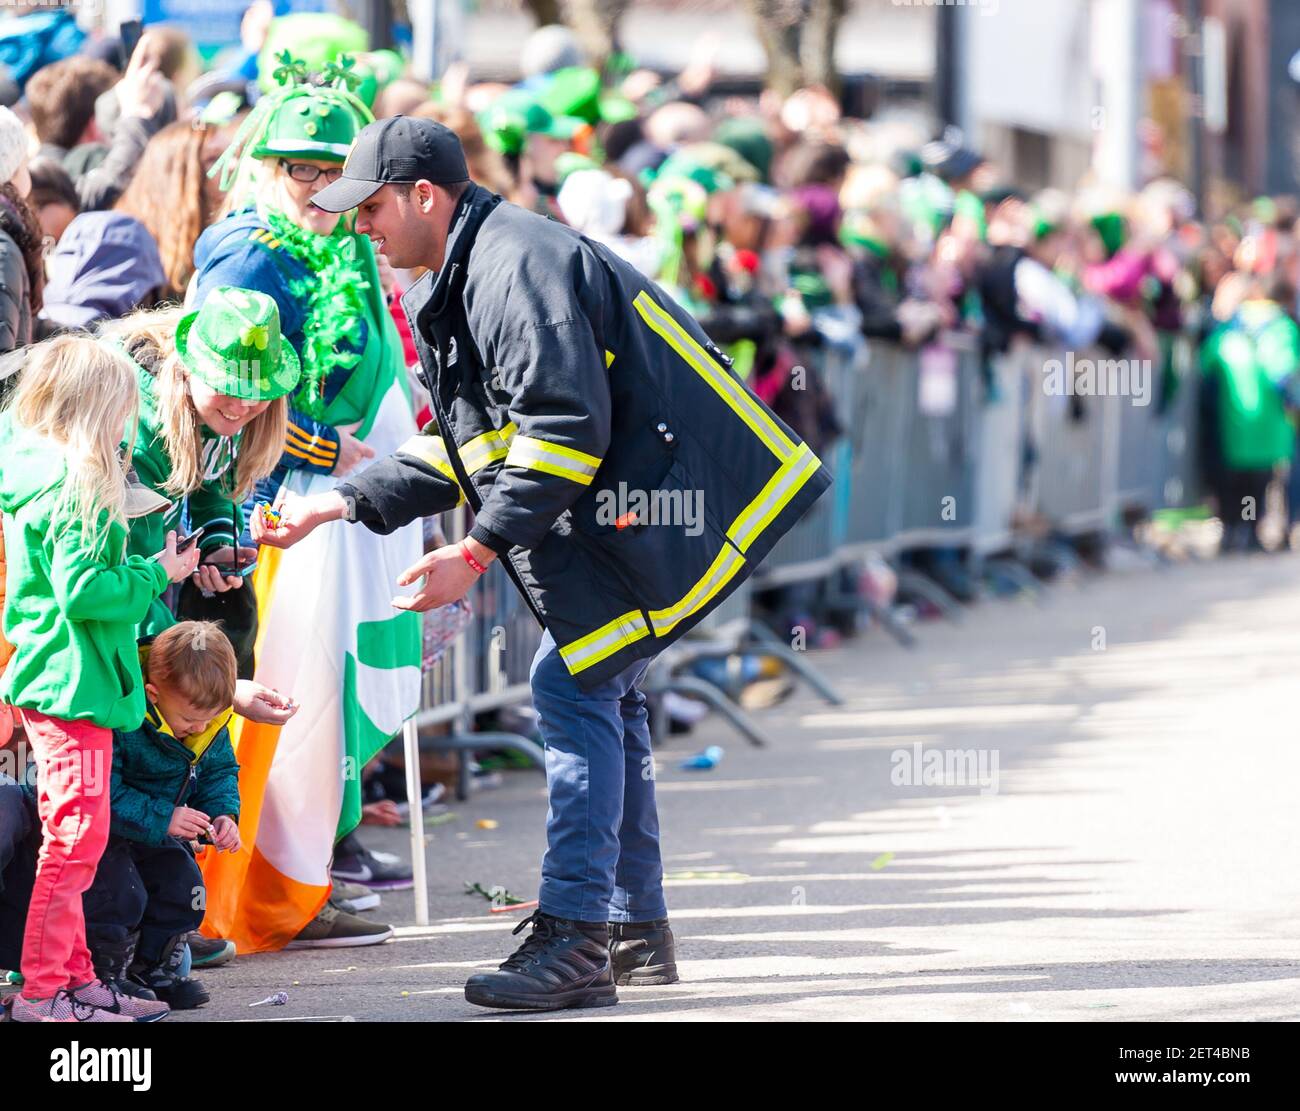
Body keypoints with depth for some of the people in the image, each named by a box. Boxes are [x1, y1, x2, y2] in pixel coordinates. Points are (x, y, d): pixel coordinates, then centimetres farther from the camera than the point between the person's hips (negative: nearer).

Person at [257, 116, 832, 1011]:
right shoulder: (460, 281, 17)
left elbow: (564, 429, -25)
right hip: (633, 502, 11)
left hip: (676, 499, -11)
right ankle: (636, 932, 24)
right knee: (599, 687, 16)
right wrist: (341, 502, 11)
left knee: (575, 682, -14)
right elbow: (470, 443, 18)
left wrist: (476, 553, -23)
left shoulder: (516, 266, -18)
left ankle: (574, 940, -15)